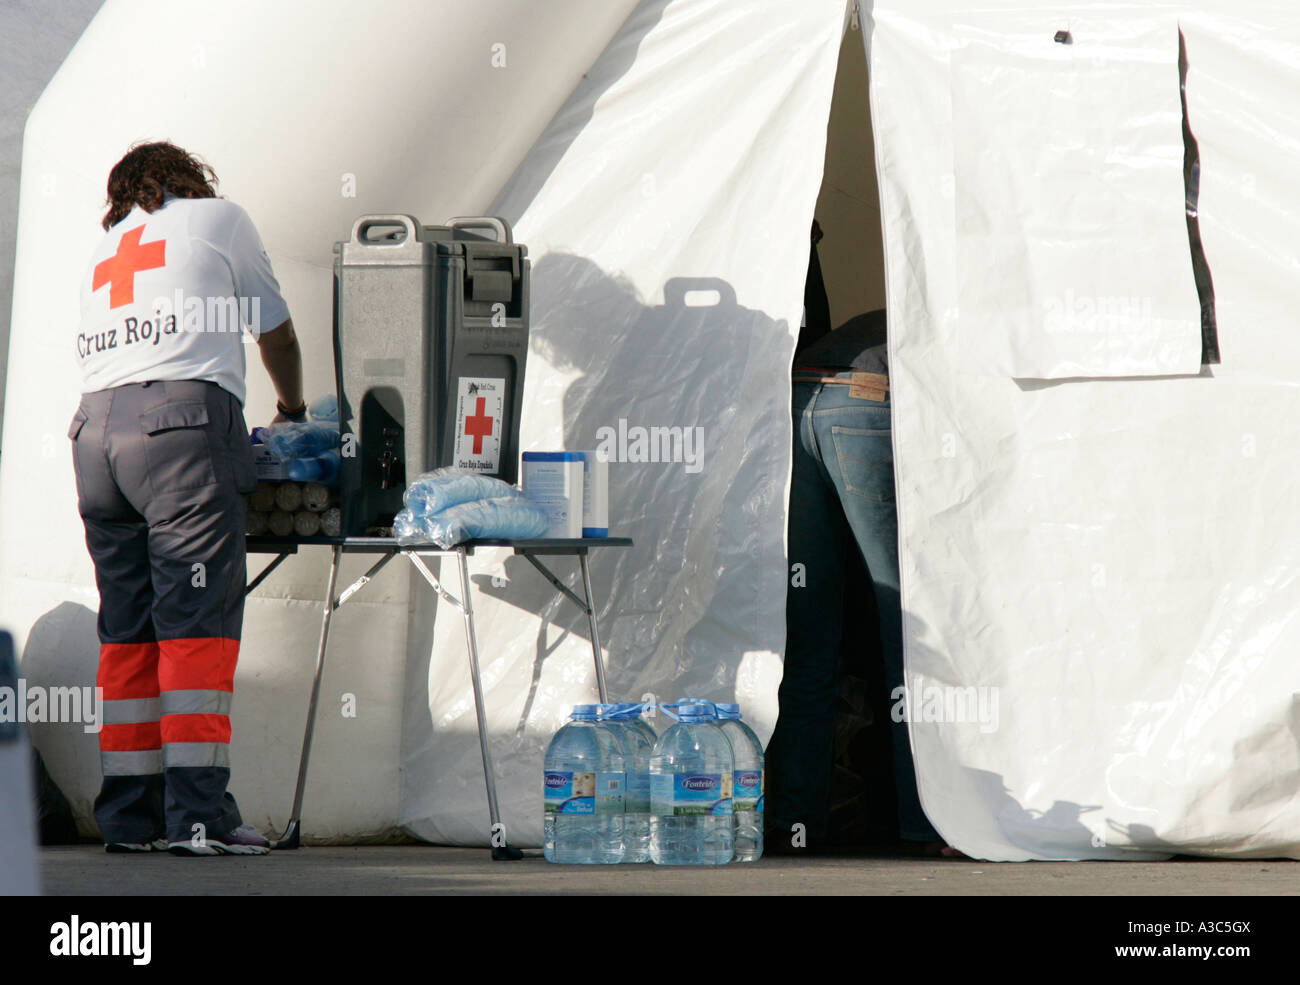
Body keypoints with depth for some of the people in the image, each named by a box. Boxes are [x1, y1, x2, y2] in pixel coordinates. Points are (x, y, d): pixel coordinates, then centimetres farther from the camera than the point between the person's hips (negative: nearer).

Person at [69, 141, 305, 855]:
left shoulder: (105, 245, 30)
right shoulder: (218, 216, 17)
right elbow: (276, 333, 23)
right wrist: (293, 410, 42)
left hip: (93, 422, 5)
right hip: (182, 417, -5)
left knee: (126, 628, 6)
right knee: (198, 619, -9)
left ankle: (129, 816, 3)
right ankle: (197, 814, -16)